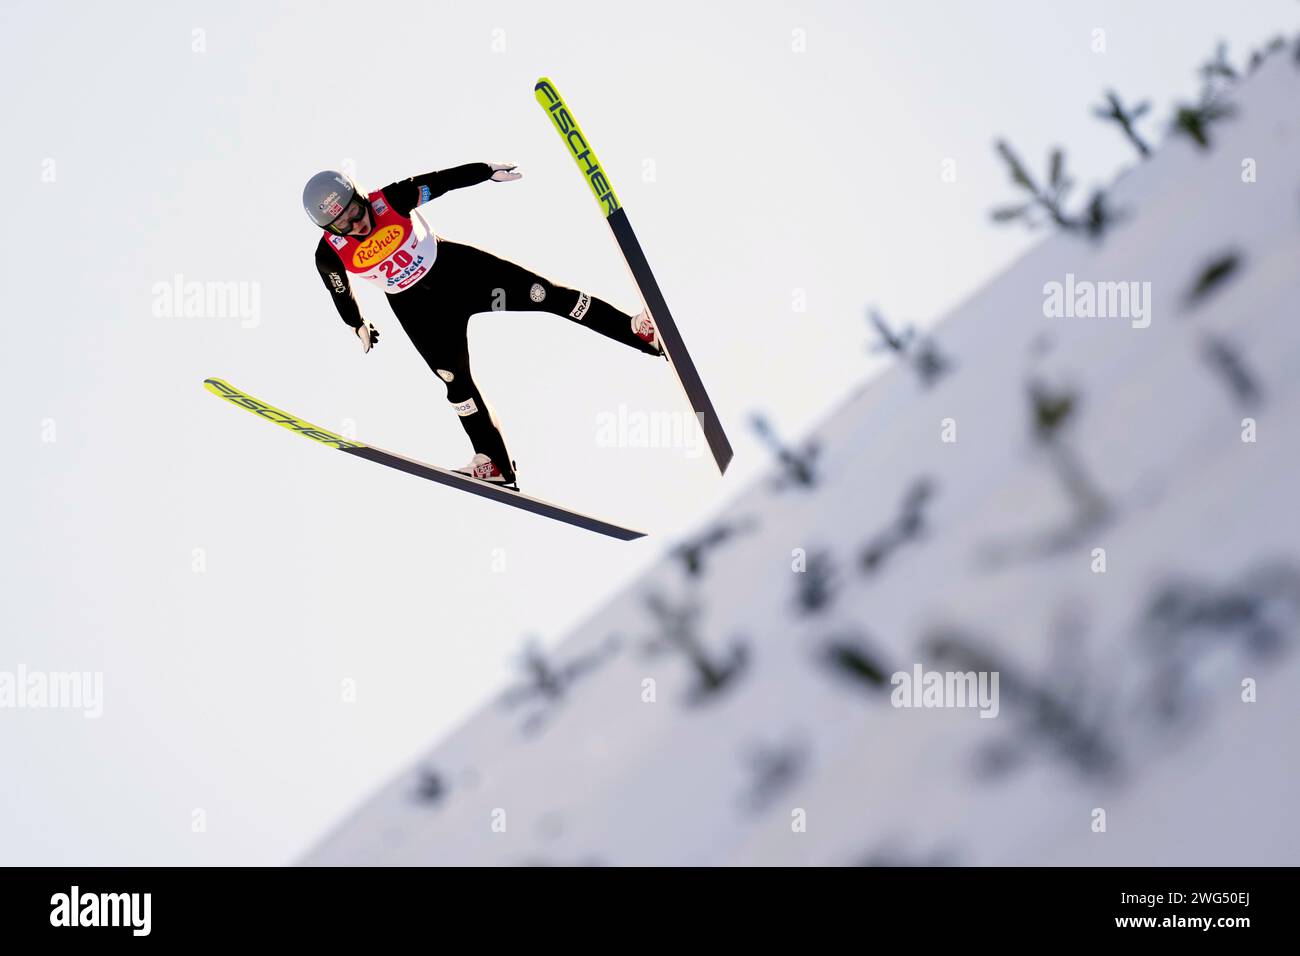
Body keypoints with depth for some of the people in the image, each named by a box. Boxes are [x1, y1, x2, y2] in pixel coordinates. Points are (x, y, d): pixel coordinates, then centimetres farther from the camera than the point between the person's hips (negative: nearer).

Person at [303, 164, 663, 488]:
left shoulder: (391, 199, -23)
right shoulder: (331, 255, -19)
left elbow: (443, 181, -10)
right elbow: (340, 292, 2)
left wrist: (489, 171, -4)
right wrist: (359, 327, 18)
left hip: (456, 267, 0)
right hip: (417, 309, 0)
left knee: (542, 294, -5)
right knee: (455, 379, 1)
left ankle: (637, 330, 0)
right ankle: (497, 465, 16)